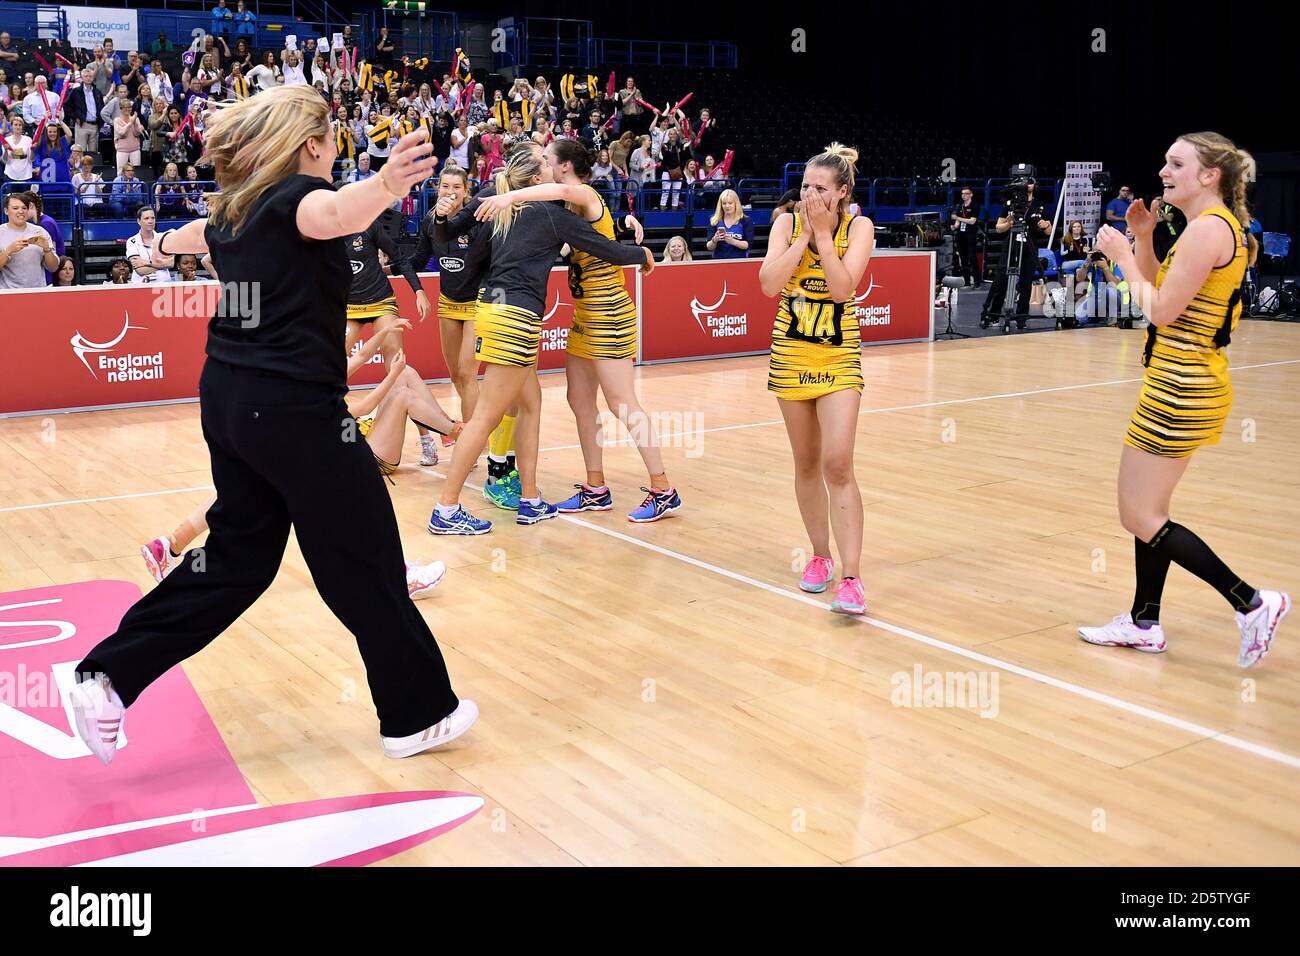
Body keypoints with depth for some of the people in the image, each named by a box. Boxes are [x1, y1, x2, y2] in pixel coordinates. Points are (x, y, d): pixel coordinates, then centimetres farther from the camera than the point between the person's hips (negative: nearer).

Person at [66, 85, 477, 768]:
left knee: (239, 556, 17)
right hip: (294, 408, -9)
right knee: (366, 564, 2)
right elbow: (333, 214, -36)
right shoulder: (297, 193, -10)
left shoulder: (237, 208, 15)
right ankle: (418, 715, 14)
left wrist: (163, 246, 64)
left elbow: (199, 234, 40)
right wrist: (385, 185, -58)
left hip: (229, 399, 9)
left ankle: (107, 677, 16)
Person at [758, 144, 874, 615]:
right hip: (791, 355, 3)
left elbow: (843, 287, -20)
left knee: (838, 464, -14)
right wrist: (805, 234, -16)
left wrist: (823, 233, -17)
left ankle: (851, 577, -13)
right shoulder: (788, 222, -2)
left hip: (838, 357, -2)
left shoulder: (858, 226, -6)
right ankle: (820, 555, 27)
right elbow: (769, 283, -16)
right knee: (807, 464, 10)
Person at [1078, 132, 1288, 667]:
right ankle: (1144, 623, 26)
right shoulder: (1220, 225, 14)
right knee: (1148, 510, 17)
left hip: (1181, 386, -10)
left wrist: (1121, 256, -8)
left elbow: (1161, 312, -18)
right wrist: (1143, 239, 8)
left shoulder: (1207, 228, -16)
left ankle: (1252, 603, 0)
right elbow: (1163, 296, 18)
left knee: (1140, 517, -4)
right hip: (1187, 382, 10)